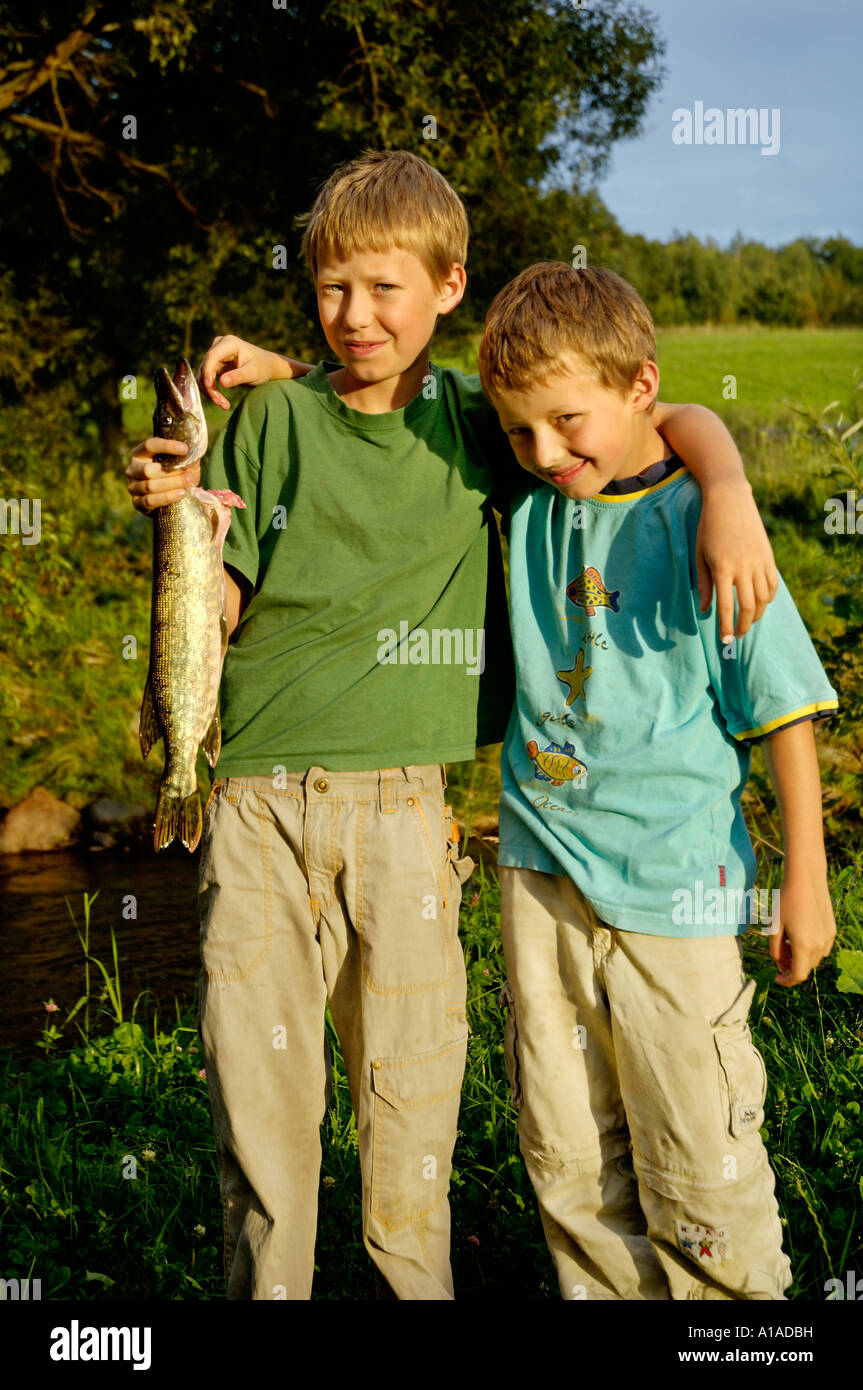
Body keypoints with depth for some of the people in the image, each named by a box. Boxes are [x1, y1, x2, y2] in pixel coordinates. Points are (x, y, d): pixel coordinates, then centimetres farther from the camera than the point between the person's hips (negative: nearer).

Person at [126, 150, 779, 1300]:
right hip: (258, 802, 1)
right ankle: (265, 1287, 26)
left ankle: (416, 1280, 27)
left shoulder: (479, 425, 6)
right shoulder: (273, 418, 6)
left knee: (413, 1087, 7)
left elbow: (675, 420, 7)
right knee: (256, 1086, 7)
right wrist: (180, 516, -11)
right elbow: (222, 614, 6)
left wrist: (729, 495, -12)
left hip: (402, 806, 0)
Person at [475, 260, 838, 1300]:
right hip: (540, 871, 5)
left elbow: (783, 709, -6)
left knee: (697, 1162, 3)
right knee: (565, 1154, 13)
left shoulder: (700, 527, -10)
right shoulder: (525, 508, 3)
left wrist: (806, 879, -4)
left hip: (671, 887, -5)